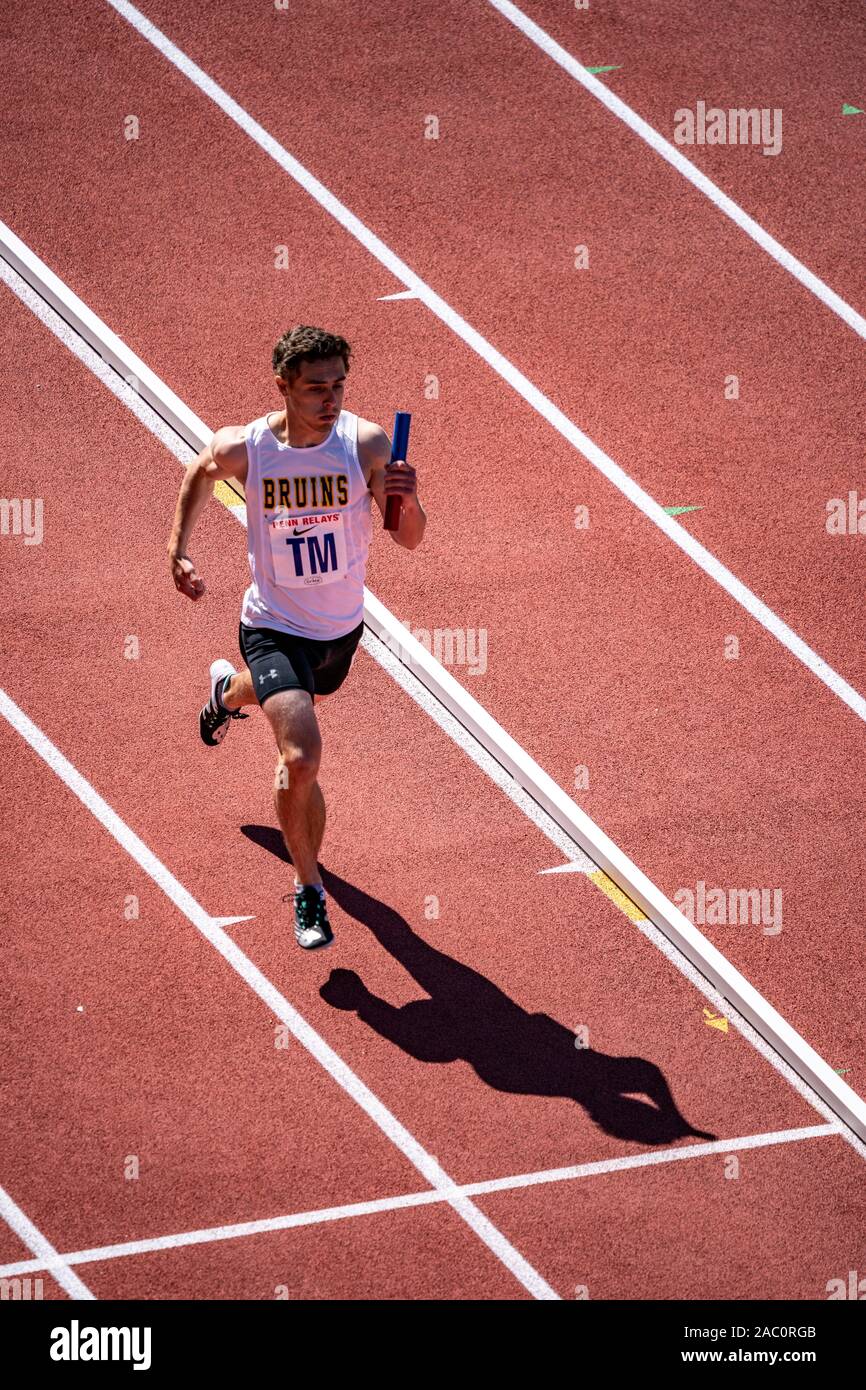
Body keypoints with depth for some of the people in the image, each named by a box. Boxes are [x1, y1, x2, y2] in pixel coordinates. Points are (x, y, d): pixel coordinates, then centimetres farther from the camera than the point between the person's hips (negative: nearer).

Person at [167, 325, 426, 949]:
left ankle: (230, 688, 72)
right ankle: (310, 891, -1)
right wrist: (179, 551, 0)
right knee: (302, 757, -22)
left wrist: (408, 502, -39)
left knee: (296, 704, 34)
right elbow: (201, 473, 4)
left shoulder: (368, 443, -21)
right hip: (275, 628, -3)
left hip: (343, 624, 3)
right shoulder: (243, 448, -21)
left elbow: (409, 539, -18)